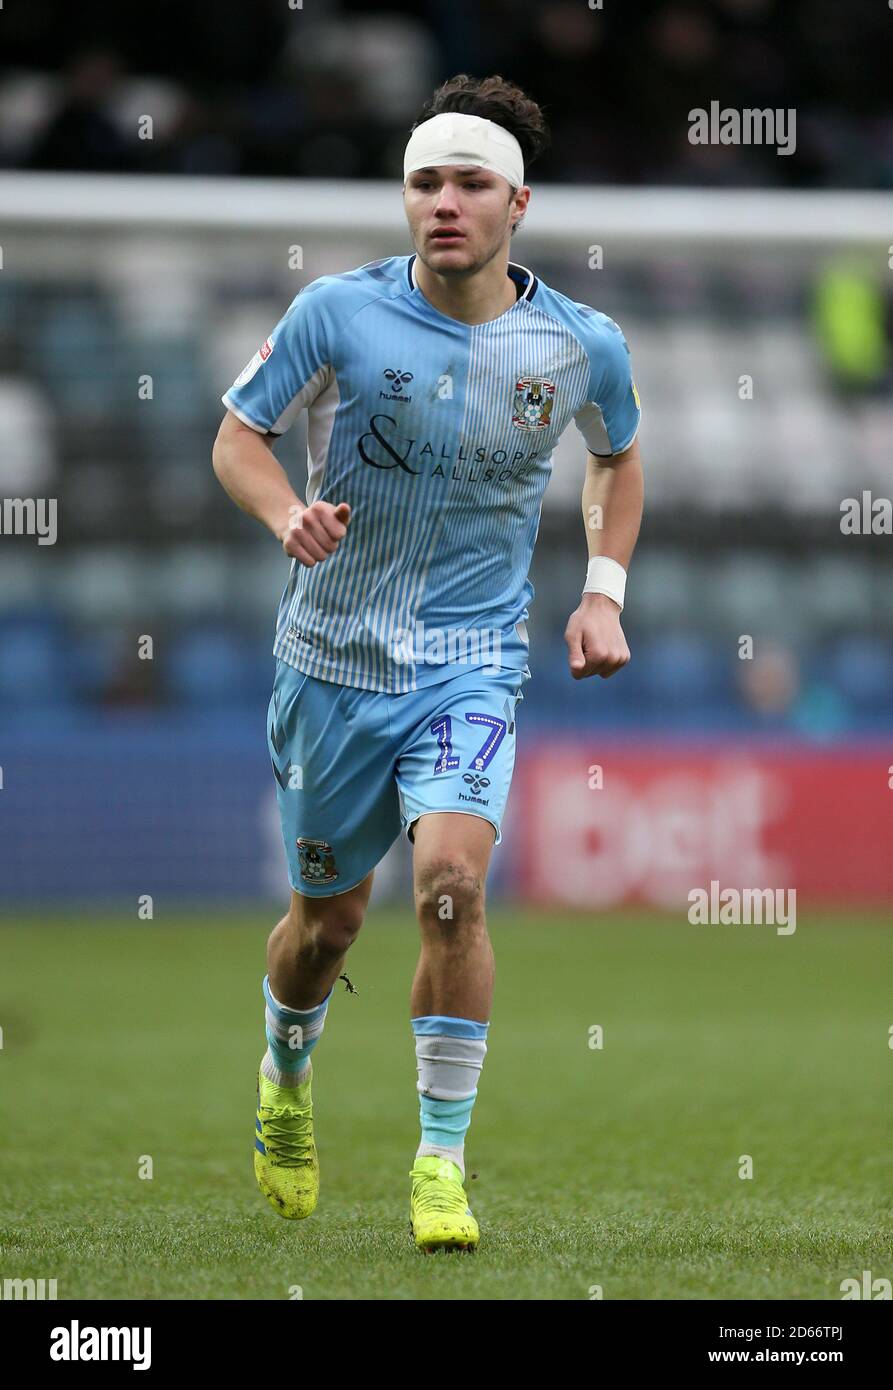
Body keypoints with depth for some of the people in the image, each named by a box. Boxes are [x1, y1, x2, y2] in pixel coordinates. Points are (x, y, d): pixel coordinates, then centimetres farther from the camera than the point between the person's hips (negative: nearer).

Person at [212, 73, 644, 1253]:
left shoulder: (583, 345, -4)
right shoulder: (337, 313, -10)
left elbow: (618, 456, 17)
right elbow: (238, 436, 0)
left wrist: (604, 590, 5)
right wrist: (290, 516, -21)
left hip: (473, 660, 0)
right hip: (334, 657, 1)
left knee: (452, 878, -23)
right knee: (330, 916, 11)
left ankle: (443, 1158, -12)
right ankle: (286, 1077, 45)